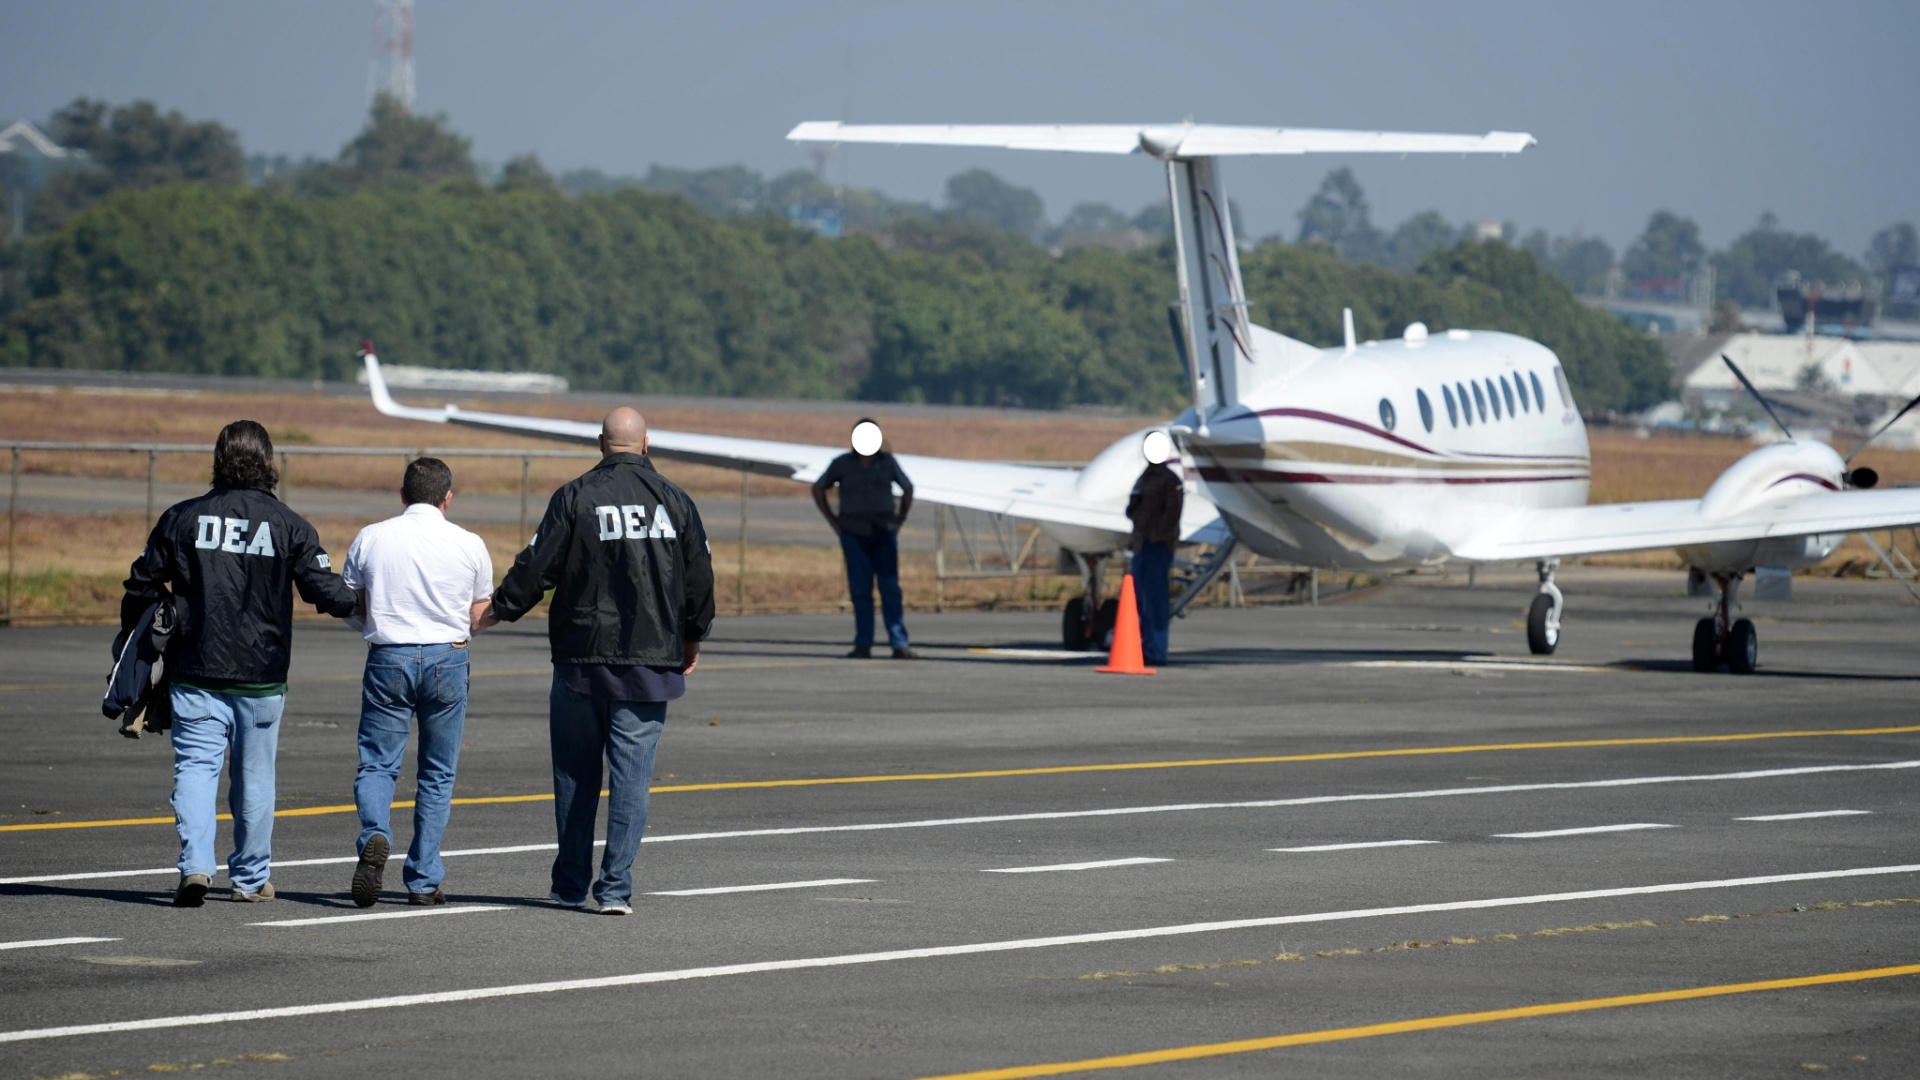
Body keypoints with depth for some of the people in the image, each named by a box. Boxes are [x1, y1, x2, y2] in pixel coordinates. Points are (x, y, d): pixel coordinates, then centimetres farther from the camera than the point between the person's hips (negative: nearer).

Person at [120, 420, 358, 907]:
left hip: (196, 672, 0)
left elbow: (142, 587, 4)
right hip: (261, 677, 0)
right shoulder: (289, 526, -4)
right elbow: (327, 592, -5)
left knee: (195, 765, -1)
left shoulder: (182, 518, 0)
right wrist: (362, 603, 16)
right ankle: (251, 878, 21)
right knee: (254, 775, 12)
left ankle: (195, 863, -21)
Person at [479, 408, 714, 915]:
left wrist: (499, 609, 9)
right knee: (631, 776, 1)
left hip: (582, 659, -1)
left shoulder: (575, 497, -5)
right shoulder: (675, 501, 3)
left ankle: (571, 885, 16)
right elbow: (699, 577, 9)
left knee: (575, 774, 10)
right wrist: (692, 638, 23)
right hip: (650, 663, 1)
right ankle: (615, 887, -5)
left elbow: (537, 567, -5)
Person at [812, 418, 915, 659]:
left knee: (890, 588, -6)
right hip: (854, 535, 0)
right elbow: (819, 489, 13)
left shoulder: (887, 462, 6)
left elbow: (907, 488, 19)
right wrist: (834, 521, 8)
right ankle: (863, 645, 2)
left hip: (883, 533, 0)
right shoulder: (842, 464, 3)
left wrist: (900, 519, 11)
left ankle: (900, 644, -9)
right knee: (860, 591, -1)